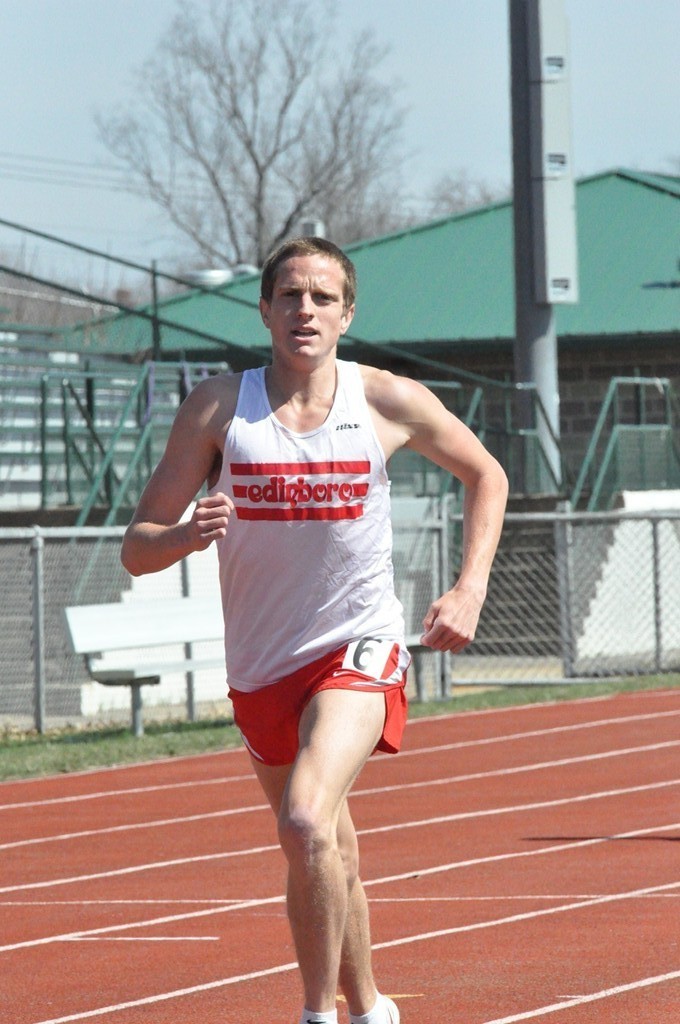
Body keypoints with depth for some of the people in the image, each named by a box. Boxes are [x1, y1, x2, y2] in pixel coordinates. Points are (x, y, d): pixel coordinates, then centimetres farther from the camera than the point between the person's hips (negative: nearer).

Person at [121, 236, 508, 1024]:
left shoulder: (390, 403, -7)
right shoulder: (218, 408, -7)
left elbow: (485, 476, 11)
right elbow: (137, 550, -8)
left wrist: (470, 590, 0)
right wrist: (190, 532, -30)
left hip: (357, 650, -3)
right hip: (259, 667, 3)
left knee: (306, 823, -27)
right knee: (328, 856, 17)